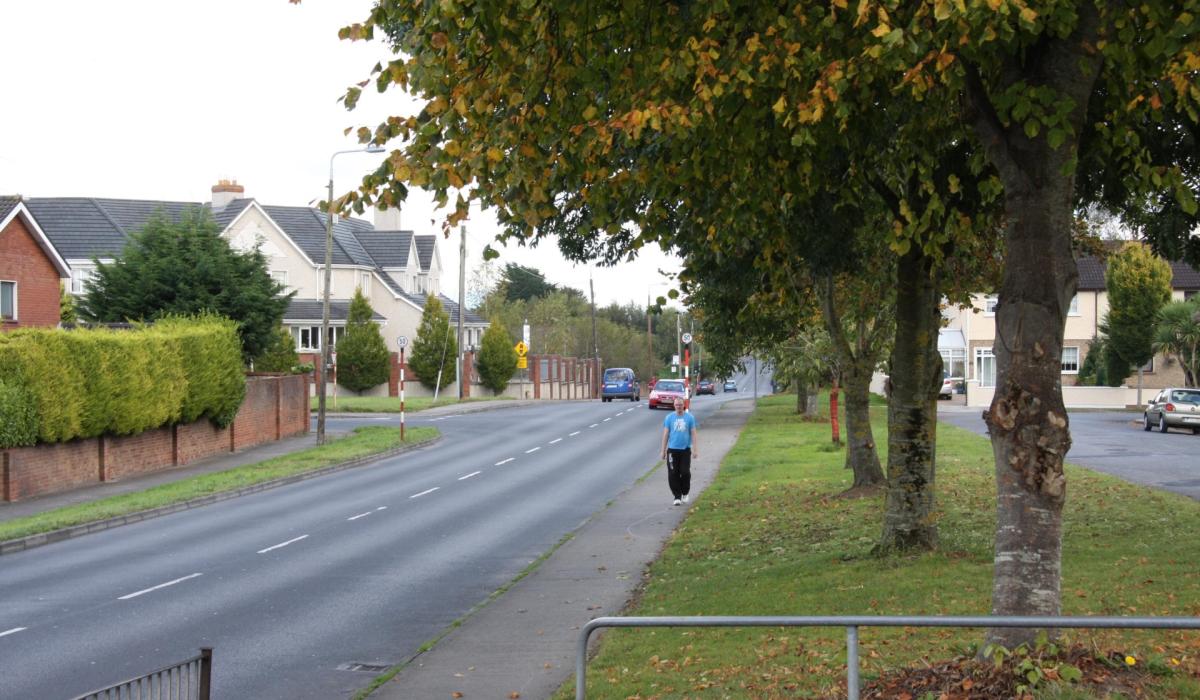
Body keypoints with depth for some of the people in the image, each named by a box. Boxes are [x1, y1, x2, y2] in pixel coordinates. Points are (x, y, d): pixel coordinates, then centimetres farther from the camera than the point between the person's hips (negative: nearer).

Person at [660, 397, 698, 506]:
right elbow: (665, 434, 7)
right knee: (673, 474, -3)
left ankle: (685, 494, 19)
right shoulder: (669, 418, 5)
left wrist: (694, 450, -2)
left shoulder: (690, 417, 3)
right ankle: (677, 497, 6)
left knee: (685, 473, -3)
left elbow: (693, 434, 4)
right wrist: (663, 450, 4)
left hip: (685, 449, -1)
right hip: (672, 449, 1)